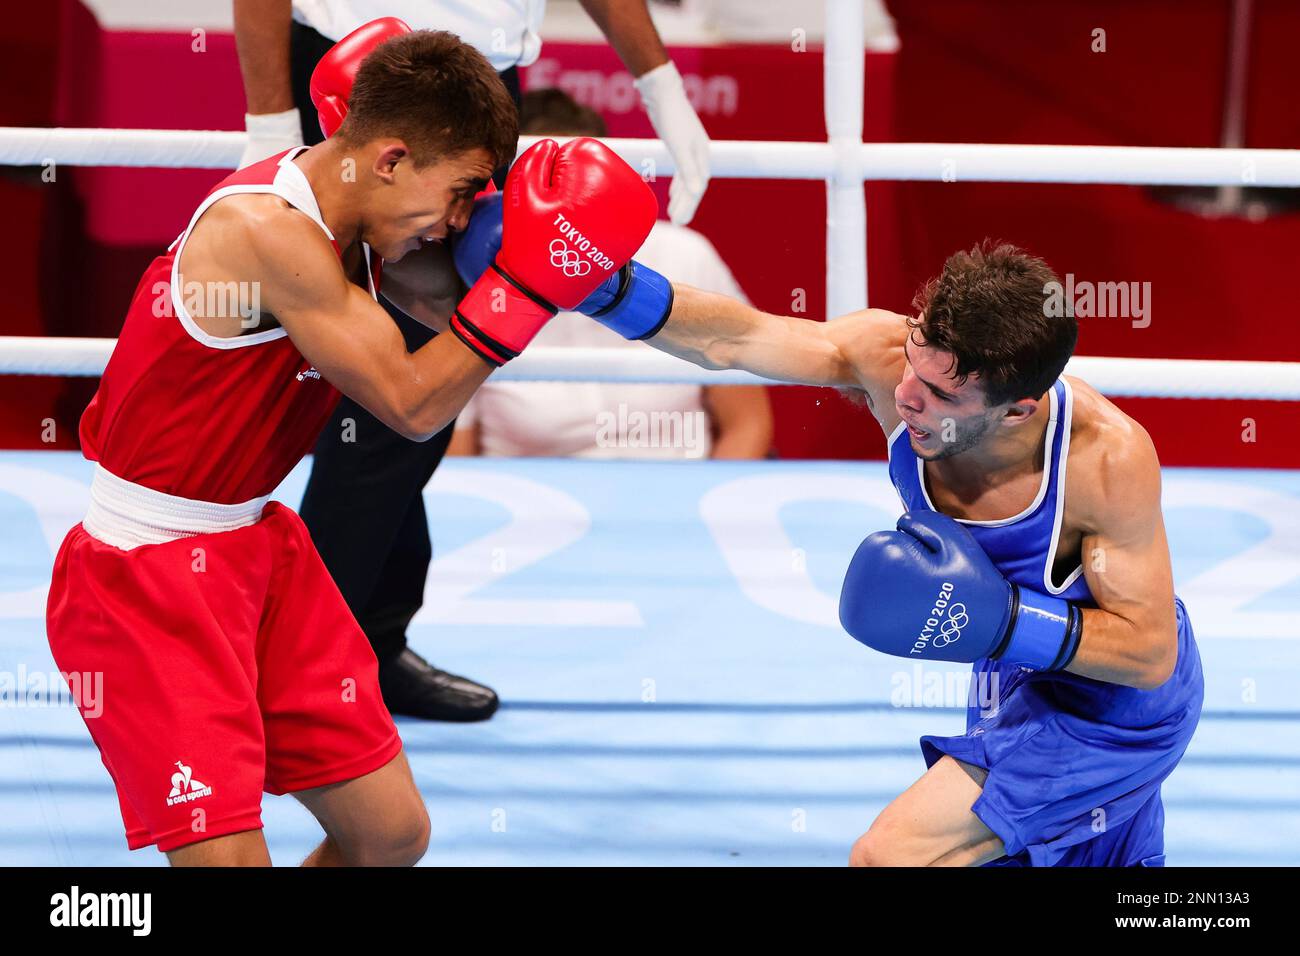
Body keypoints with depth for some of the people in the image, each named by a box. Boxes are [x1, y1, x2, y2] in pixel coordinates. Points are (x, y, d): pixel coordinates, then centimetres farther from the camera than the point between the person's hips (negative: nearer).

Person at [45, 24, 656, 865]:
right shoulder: (267, 230, -26)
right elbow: (412, 404, -22)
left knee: (393, 831, 11)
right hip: (146, 574, -9)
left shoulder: (344, 208, 2)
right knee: (228, 856, -17)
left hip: (257, 544, 10)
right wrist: (533, 278, -21)